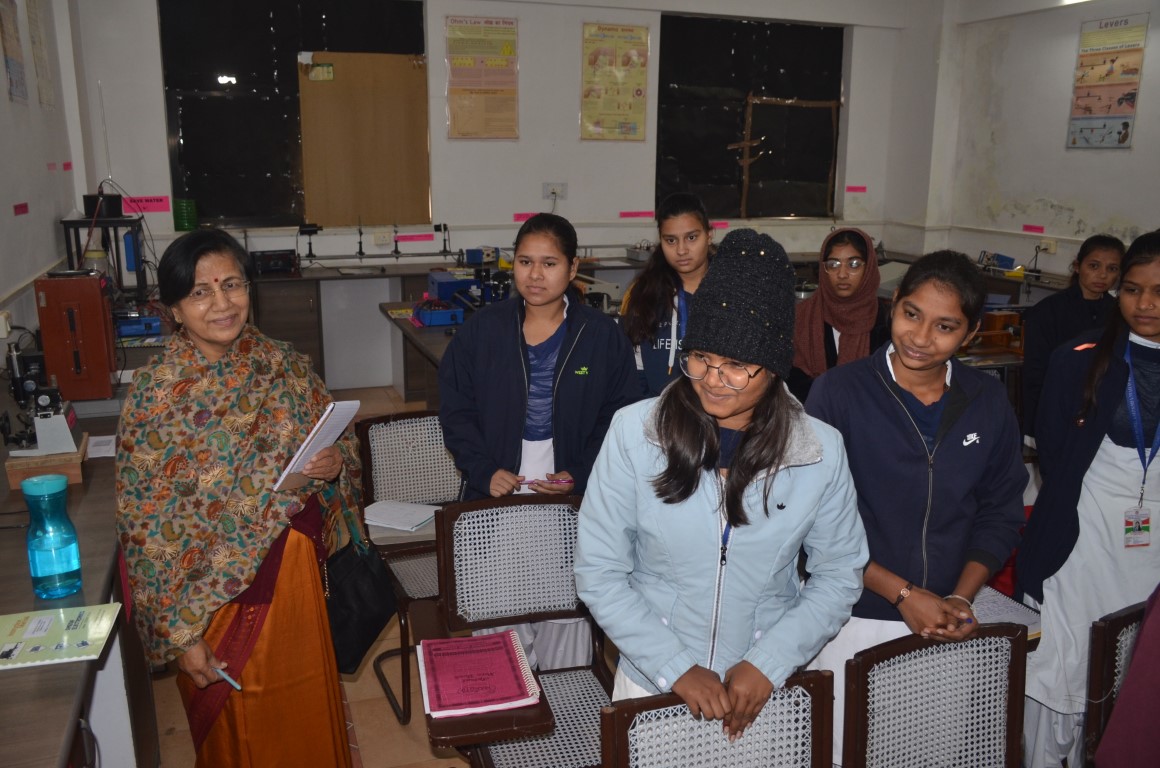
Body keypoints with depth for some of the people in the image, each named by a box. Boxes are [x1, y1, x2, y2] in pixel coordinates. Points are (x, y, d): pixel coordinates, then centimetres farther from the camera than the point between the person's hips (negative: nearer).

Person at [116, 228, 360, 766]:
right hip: (216, 597, -3)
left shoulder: (284, 365, -4)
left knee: (309, 721, 22)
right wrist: (180, 633, -13)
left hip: (296, 578, 4)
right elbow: (145, 529, -13)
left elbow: (339, 446, 7)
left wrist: (335, 463, -16)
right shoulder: (154, 393, -16)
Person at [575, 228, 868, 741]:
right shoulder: (635, 431, -17)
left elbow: (840, 575, -2)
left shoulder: (821, 451, -13)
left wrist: (767, 664, -13)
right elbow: (598, 573, -12)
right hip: (652, 679, 0)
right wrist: (677, 668, -17)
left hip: (767, 684, 1)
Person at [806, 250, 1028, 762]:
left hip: (949, 626, 3)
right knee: (844, 749, 9)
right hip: (853, 620, -3)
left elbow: (1001, 513, 8)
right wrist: (902, 594, -14)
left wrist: (962, 597, -5)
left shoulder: (989, 402, 1)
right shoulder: (838, 392, -12)